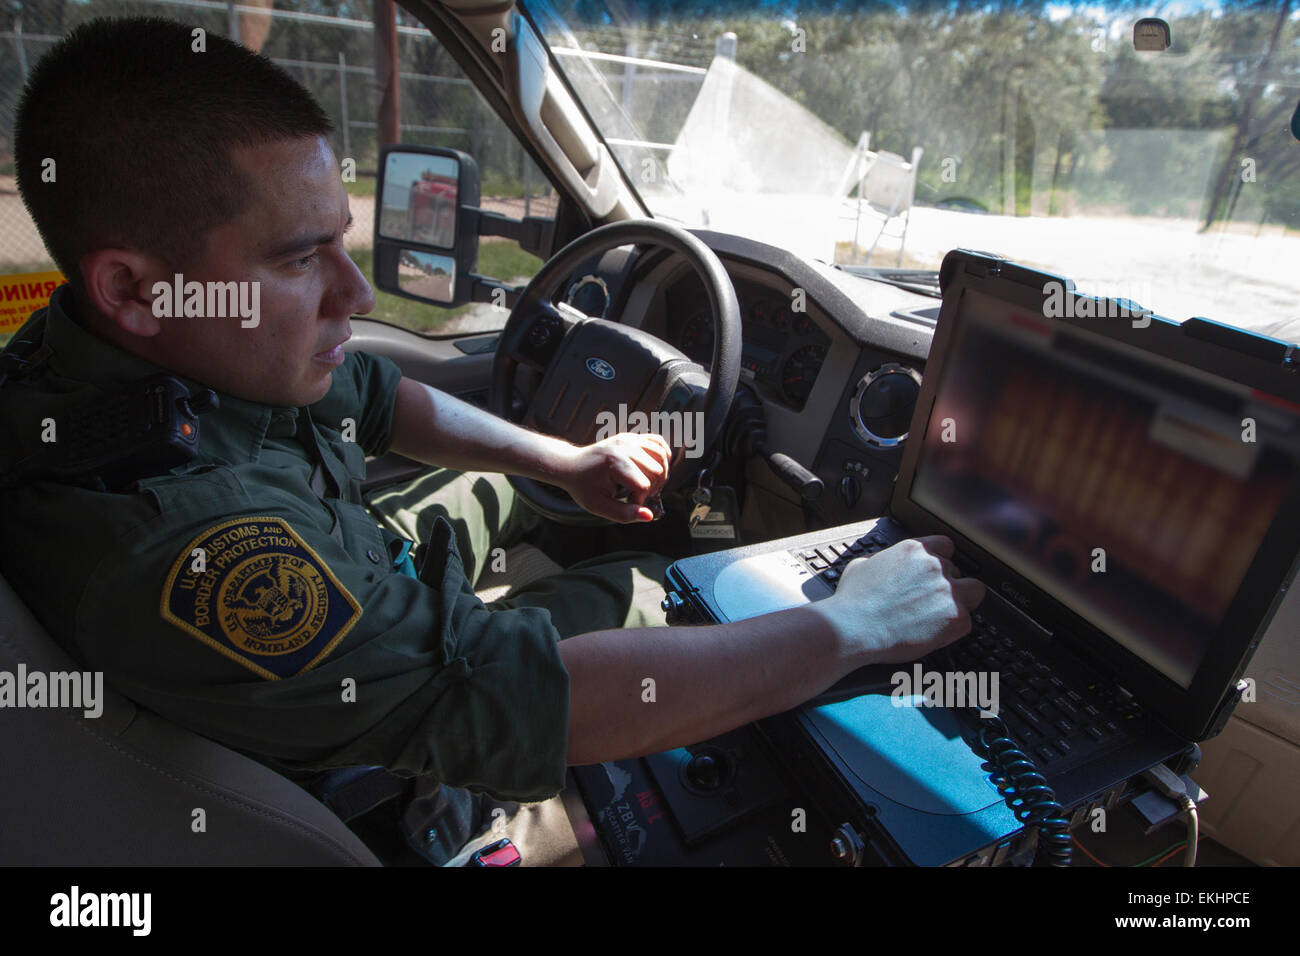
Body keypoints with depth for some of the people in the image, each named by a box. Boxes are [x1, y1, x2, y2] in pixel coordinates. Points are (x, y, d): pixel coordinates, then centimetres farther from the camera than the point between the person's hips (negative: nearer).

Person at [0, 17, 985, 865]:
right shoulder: (173, 545, -43)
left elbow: (375, 400, -1)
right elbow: (506, 702, -45)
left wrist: (565, 459, -6)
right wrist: (853, 625, -36)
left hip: (337, 594, 7)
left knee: (503, 482, 18)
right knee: (642, 584, 1)